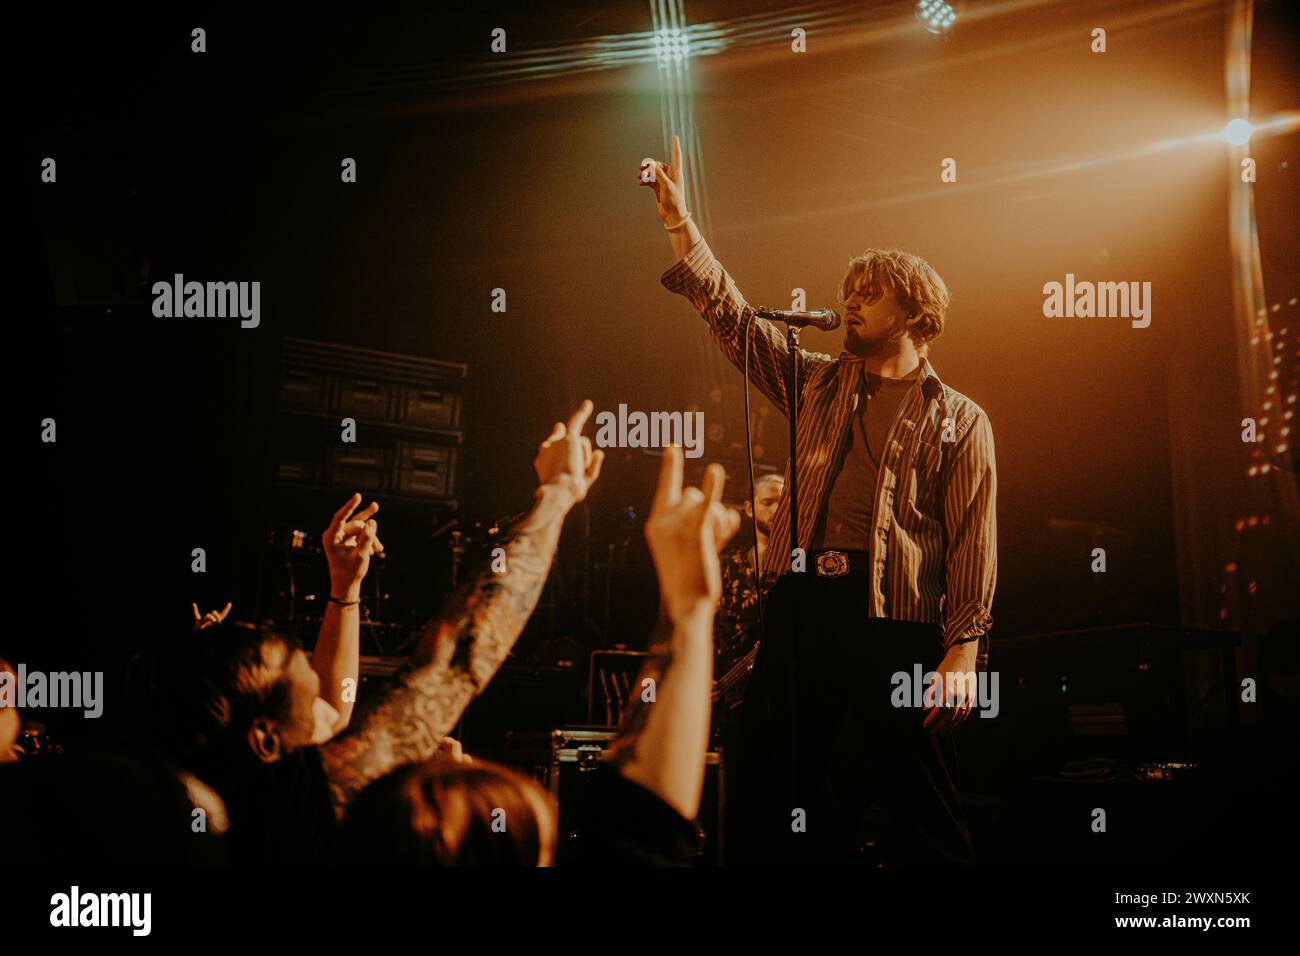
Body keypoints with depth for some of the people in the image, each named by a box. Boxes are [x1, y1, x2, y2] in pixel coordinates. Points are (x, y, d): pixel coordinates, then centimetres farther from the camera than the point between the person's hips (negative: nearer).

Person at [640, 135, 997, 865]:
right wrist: (680, 220, 10)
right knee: (782, 809, 6)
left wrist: (964, 649, -14)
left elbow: (973, 544, -4)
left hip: (895, 620, -5)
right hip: (801, 610, 5)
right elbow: (730, 313, 16)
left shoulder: (957, 420, 4)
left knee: (920, 818, -1)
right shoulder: (817, 384, 18)